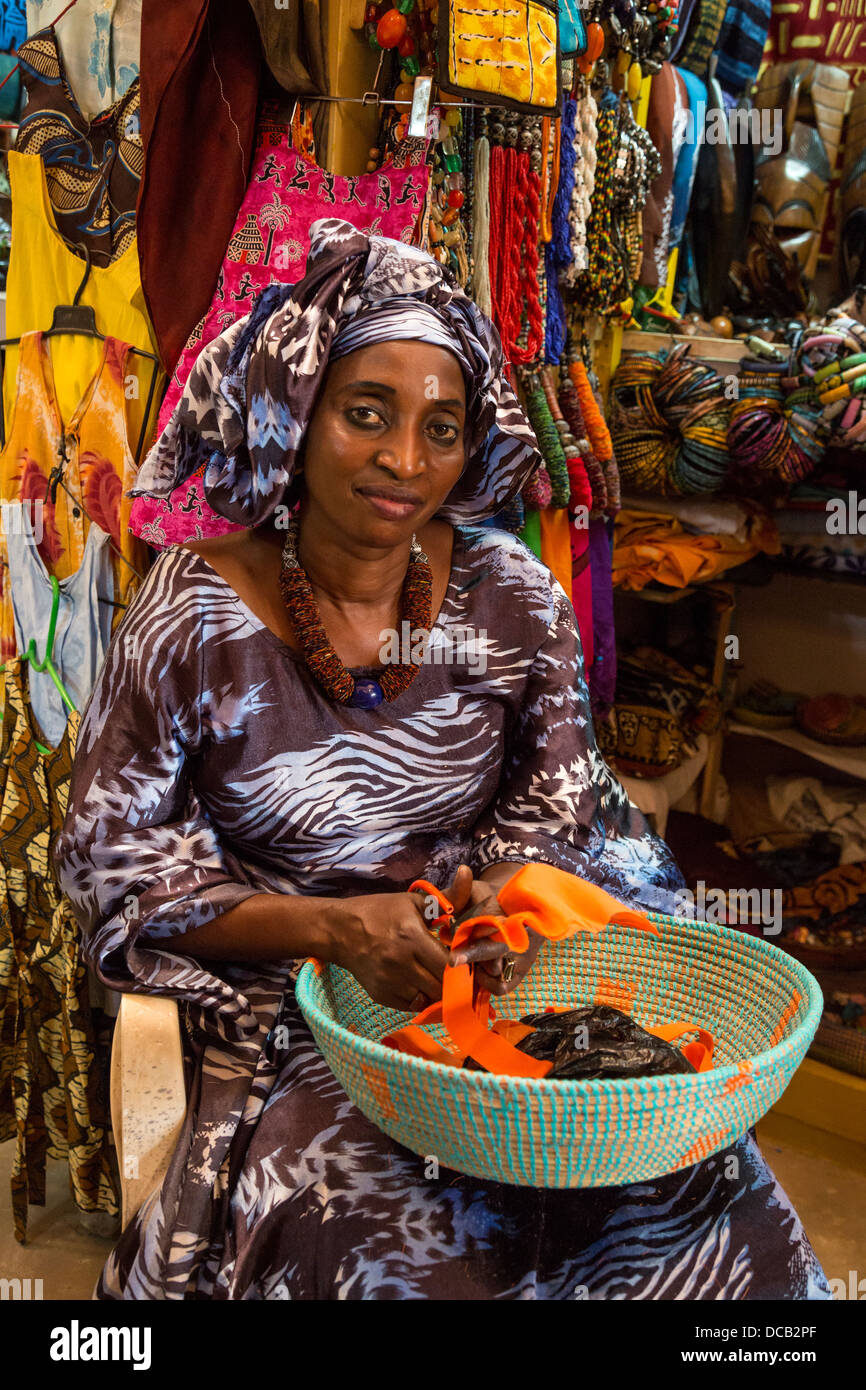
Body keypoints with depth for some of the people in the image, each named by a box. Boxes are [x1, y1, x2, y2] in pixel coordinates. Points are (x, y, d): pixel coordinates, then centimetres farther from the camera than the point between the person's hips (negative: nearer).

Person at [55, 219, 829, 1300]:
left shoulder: (515, 600, -1)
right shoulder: (196, 618, -10)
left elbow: (556, 803, 7)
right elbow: (115, 867, -7)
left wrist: (500, 891, -17)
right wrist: (334, 928, -20)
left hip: (493, 969, 3)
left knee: (687, 1175, -14)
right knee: (382, 1226, -25)